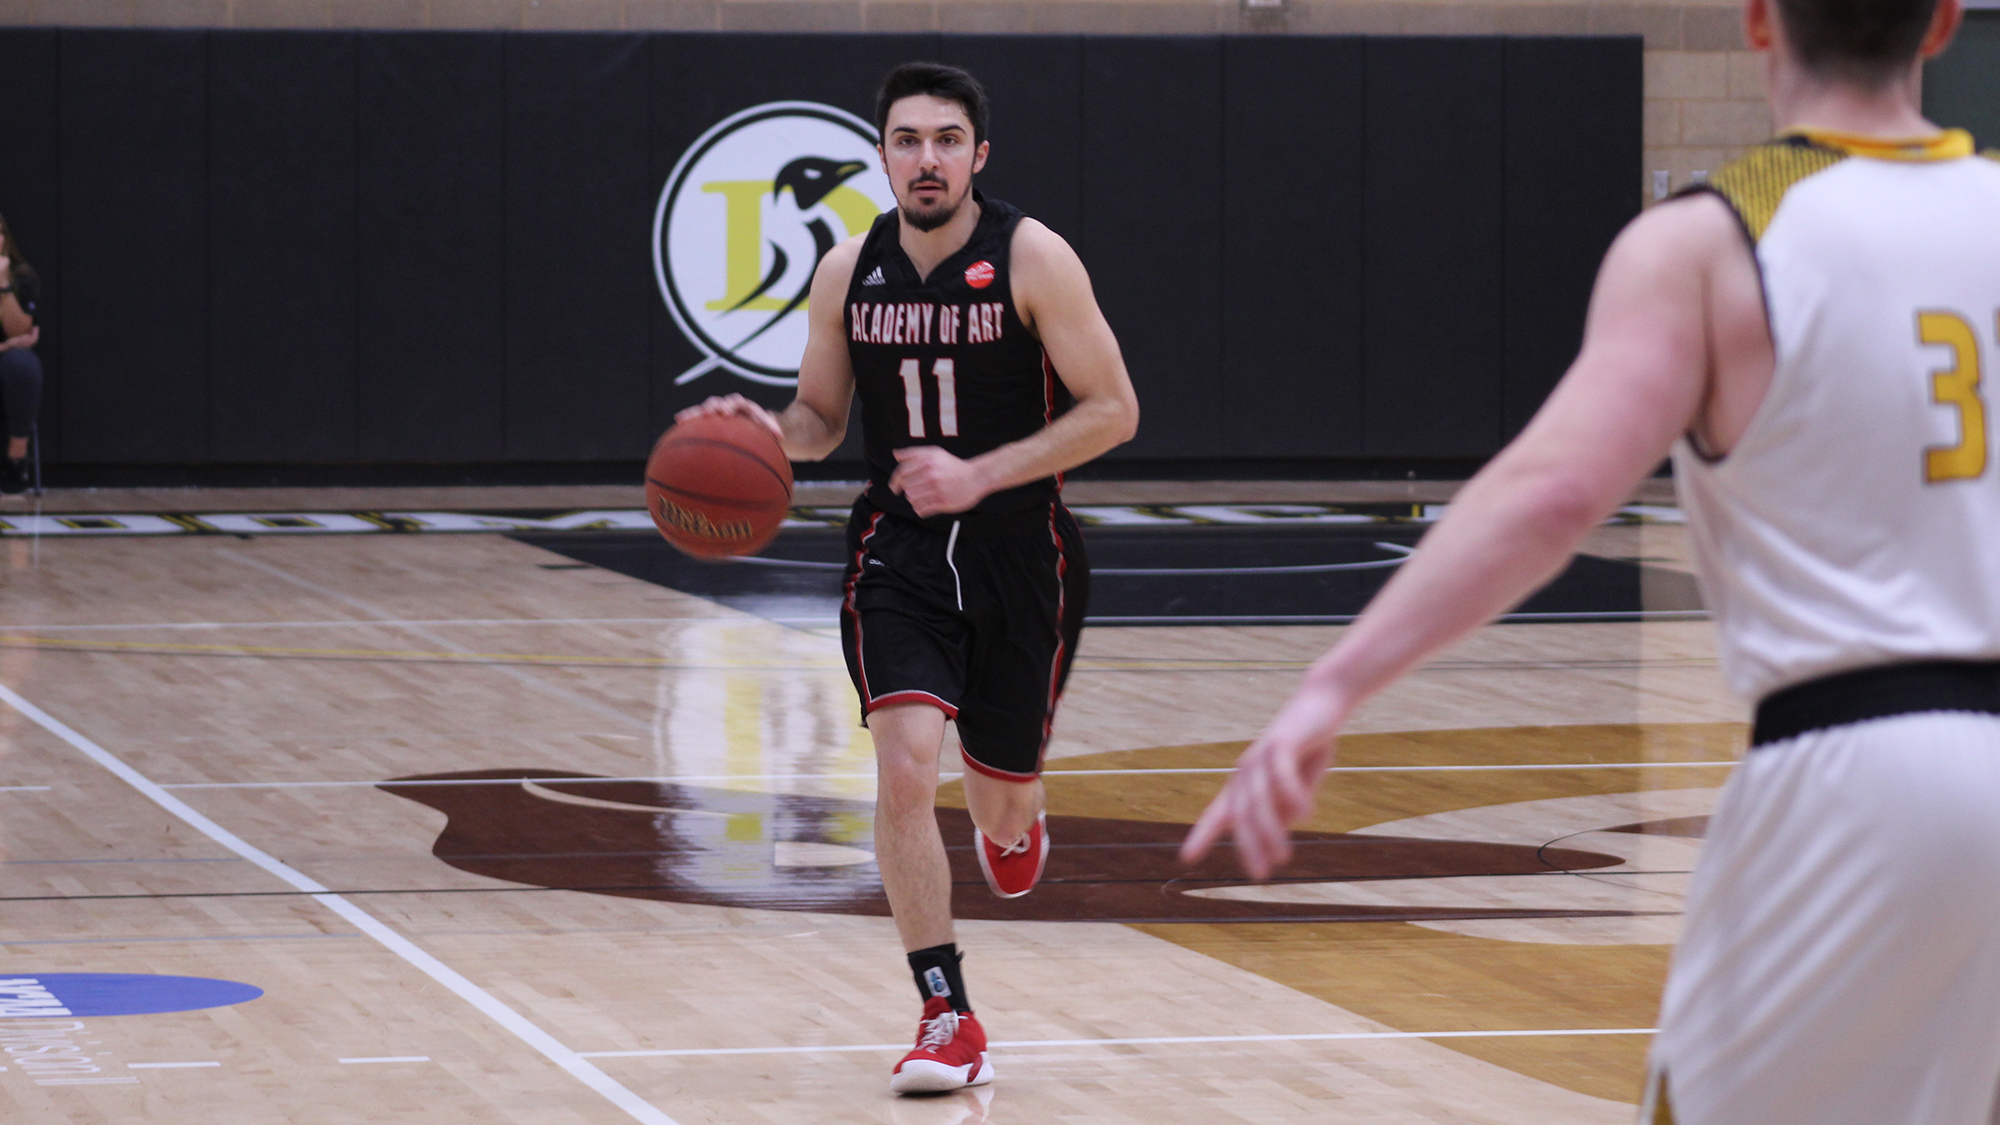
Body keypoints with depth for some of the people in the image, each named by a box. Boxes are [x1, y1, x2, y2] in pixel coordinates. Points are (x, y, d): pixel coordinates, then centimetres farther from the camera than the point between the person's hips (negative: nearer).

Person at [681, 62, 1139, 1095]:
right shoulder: (848, 271, -1)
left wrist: (981, 475, -21)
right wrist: (768, 430, -13)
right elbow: (820, 419, 12)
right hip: (899, 551, 1)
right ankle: (948, 1021, -11)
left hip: (1018, 550, -1)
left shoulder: (1031, 258, -12)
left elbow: (1112, 411, -11)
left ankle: (1010, 822, 53)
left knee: (1003, 796, 11)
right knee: (905, 768, -19)